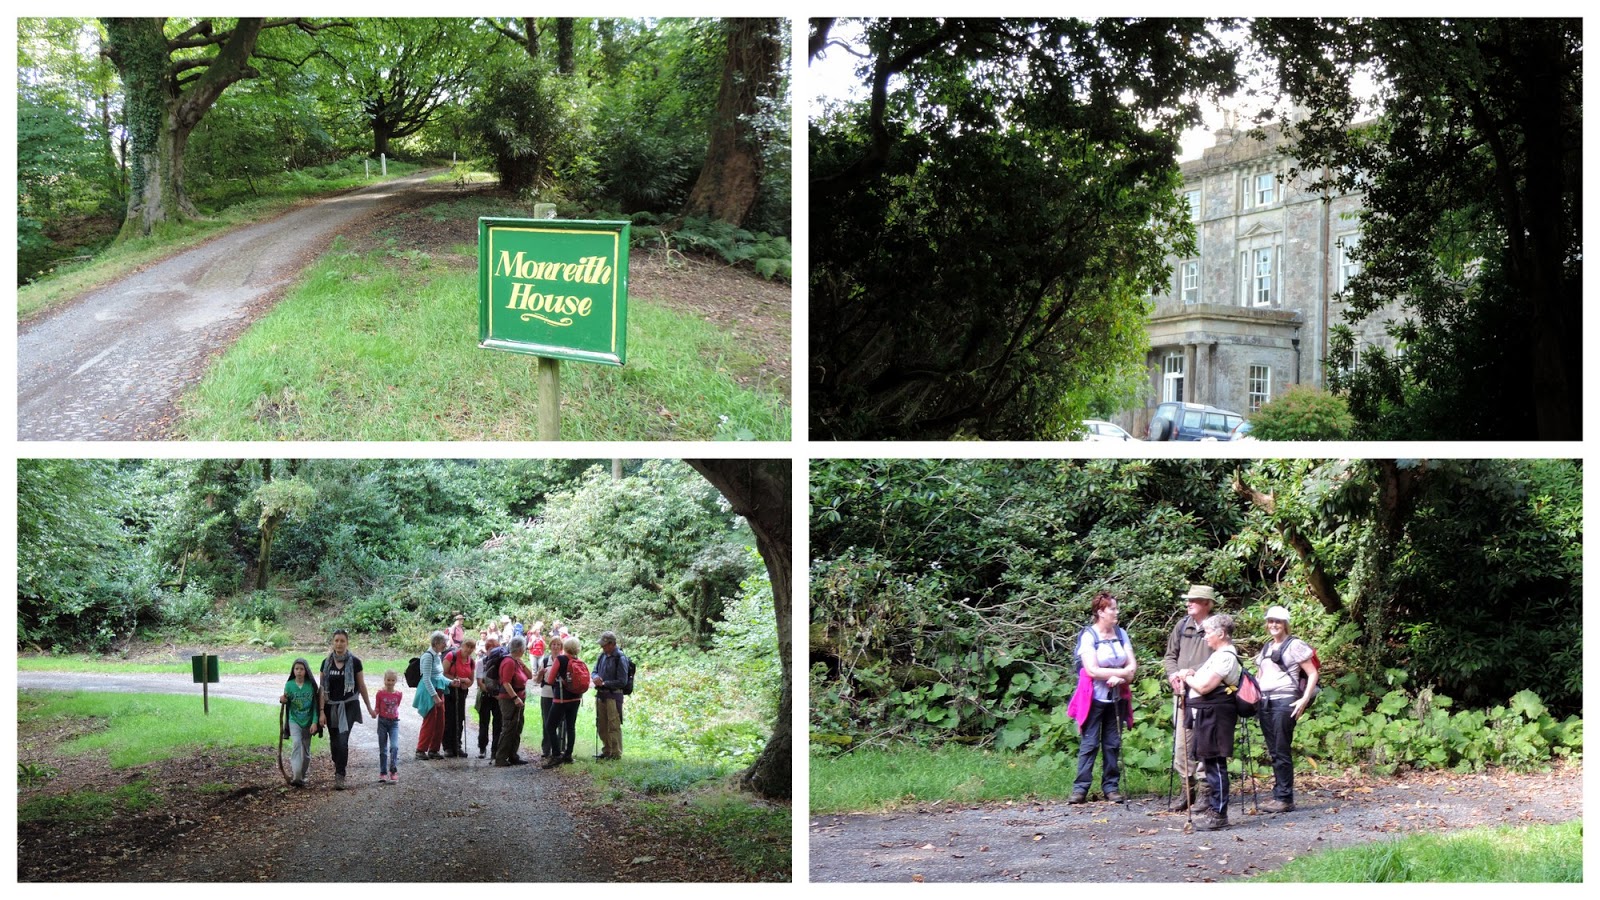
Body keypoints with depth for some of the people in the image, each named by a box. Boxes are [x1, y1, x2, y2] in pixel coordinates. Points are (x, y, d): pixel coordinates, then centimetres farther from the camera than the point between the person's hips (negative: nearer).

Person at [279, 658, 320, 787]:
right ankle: (295, 776, -30)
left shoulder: (311, 685, -6)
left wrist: (315, 722, -9)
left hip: (308, 722, 1)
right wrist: (283, 701, -17)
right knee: (296, 743, -23)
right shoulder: (289, 685, -4)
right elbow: (288, 703, 6)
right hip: (294, 721, -1)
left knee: (306, 750, 9)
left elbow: (315, 705, -2)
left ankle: (302, 777, 24)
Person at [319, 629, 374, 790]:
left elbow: (362, 686, 3)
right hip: (331, 706, 3)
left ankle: (340, 776, -14)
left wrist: (369, 708, 7)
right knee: (334, 741, 10)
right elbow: (323, 688, 4)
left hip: (348, 706, -3)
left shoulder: (354, 662, -4)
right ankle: (338, 767, 34)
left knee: (343, 740, -15)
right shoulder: (327, 663, 3)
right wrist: (322, 712, -2)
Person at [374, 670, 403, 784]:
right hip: (382, 722, 0)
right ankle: (382, 773, 14)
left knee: (394, 747, -17)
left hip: (394, 722, 0)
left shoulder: (399, 694, -3)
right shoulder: (380, 693, -6)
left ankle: (393, 772, -16)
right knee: (383, 749, 7)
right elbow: (377, 708, 2)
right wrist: (375, 713, -14)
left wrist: (394, 714, 5)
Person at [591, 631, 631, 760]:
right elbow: (595, 671, 19)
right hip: (600, 695, 8)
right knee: (601, 726, 13)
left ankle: (616, 753, 3)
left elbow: (622, 682, -13)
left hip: (613, 695, -8)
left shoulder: (620, 659, -11)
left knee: (614, 726, -4)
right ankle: (606, 751, 24)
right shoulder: (603, 656, 11)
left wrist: (604, 683, -14)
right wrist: (596, 677, -6)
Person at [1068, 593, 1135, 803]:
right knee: (1089, 744, -4)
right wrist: (1123, 672, -12)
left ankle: (1111, 786, 11)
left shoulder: (1121, 634, 9)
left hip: (1117, 697, 5)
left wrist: (1119, 677, -16)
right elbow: (1092, 670, -17)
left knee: (1113, 744, 6)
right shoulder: (1088, 636, -8)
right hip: (1094, 698, -5)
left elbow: (1132, 665, 4)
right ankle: (1080, 788, -3)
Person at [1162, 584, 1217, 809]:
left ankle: (1205, 790, 4)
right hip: (1181, 692, 5)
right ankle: (1188, 787, 13)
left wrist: (1191, 672, -17)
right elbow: (1169, 656, 17)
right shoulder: (1182, 626, 12)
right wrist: (1173, 674, -2)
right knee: (1181, 742, 4)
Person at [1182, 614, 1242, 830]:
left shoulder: (1225, 657, -15)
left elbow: (1204, 686, -21)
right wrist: (1192, 676, 6)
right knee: (1210, 763, 14)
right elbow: (1204, 680, 24)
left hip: (1214, 715, -11)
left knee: (1215, 764, -7)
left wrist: (1188, 679, -4)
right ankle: (1212, 808, 21)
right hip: (1207, 715, 11)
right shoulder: (1219, 654, 19)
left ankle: (1219, 814, -4)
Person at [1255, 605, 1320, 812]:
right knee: (1273, 752, 8)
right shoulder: (1266, 648, 18)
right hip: (1265, 702, 7)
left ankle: (1285, 798, -5)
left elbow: (1313, 674, -5)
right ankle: (1278, 795, 11)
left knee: (1282, 752, -8)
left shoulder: (1294, 645, -3)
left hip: (1284, 702, -7)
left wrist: (1305, 700, -14)